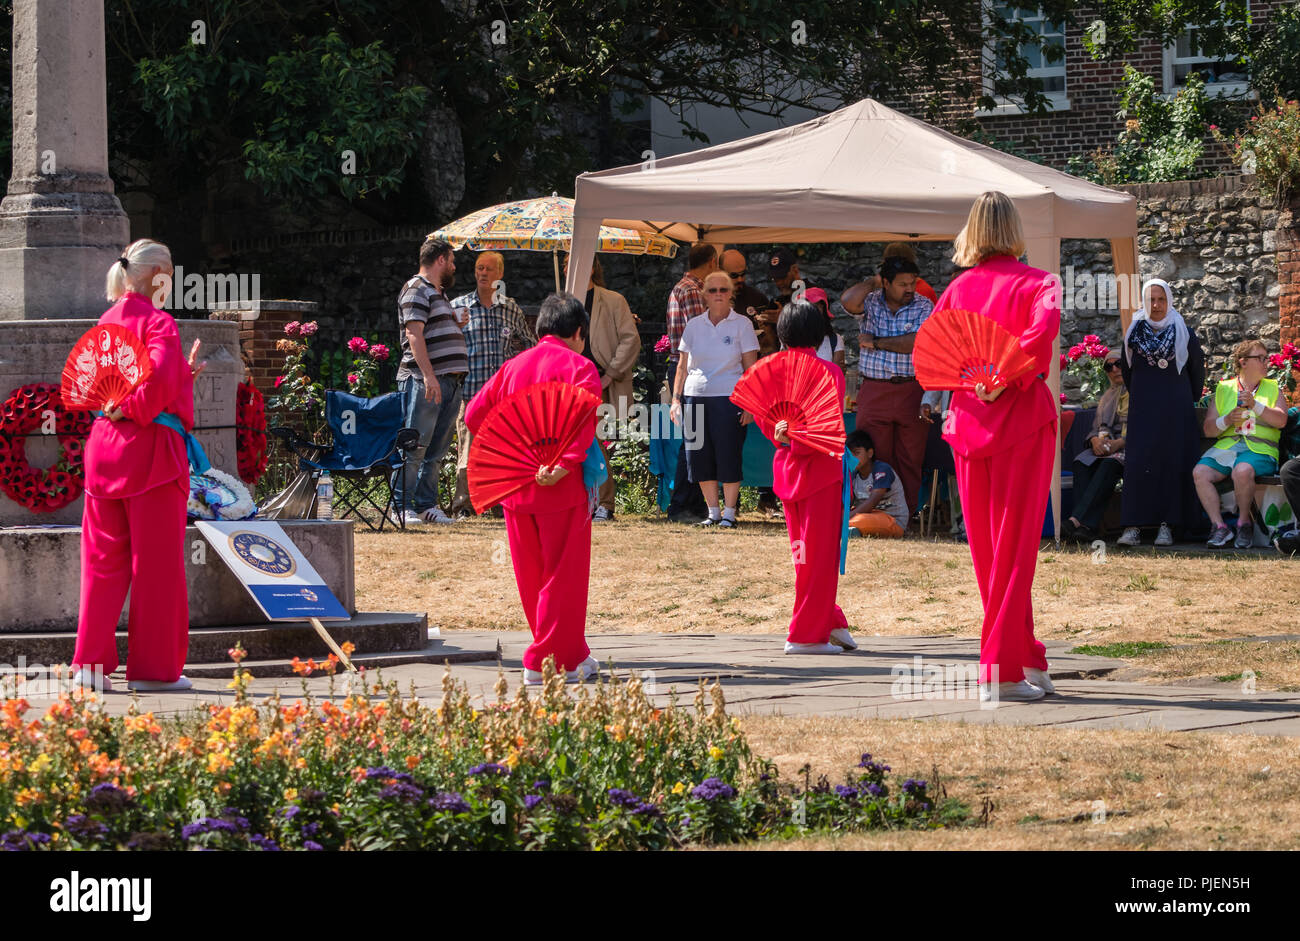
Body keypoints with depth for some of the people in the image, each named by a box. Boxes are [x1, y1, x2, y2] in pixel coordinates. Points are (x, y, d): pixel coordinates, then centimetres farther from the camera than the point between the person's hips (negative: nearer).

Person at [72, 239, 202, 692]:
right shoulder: (158, 322, -10)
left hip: (104, 446, 7)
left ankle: (92, 662, 7)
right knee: (156, 561, 1)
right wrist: (134, 412, -11)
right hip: (150, 450, -7)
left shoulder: (106, 323, 12)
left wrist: (182, 374, 25)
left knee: (104, 559, 10)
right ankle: (153, 666, 3)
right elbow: (159, 377, -27)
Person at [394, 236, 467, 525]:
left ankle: (426, 504, 13)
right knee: (415, 445, -10)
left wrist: (457, 325, 16)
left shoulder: (438, 292, 24)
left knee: (437, 448, 9)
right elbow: (414, 333, -17)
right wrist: (428, 375, -25)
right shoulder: (416, 289, -7)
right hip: (424, 380, -10)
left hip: (449, 381, 10)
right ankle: (401, 506, -9)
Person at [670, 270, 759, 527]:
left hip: (728, 397, -3)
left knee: (728, 456, -6)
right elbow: (682, 367, 15)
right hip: (696, 396, 3)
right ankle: (712, 512, 12)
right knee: (699, 457, 1)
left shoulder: (741, 324, 3)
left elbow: (751, 367, 1)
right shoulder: (694, 326, 11)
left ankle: (729, 513, 3)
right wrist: (676, 399, 6)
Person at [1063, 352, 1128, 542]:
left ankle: (1077, 519, -51)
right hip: (1106, 447, 5)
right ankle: (1088, 525, -45)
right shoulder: (1108, 396, 26)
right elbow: (1096, 427, 20)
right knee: (1082, 462, -28)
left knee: (1109, 464, -38)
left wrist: (1119, 443, -18)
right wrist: (1096, 440, -5)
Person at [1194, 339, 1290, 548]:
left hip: (1260, 450, -2)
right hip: (1225, 447, 2)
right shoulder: (1224, 389, 17)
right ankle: (1219, 527, -23)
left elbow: (1281, 421, -2)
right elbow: (1208, 429, 12)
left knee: (1242, 471, -37)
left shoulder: (1272, 388, 15)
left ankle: (1244, 523, -15)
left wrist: (1255, 405, -14)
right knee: (1200, 472, -27)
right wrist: (1227, 420, -7)